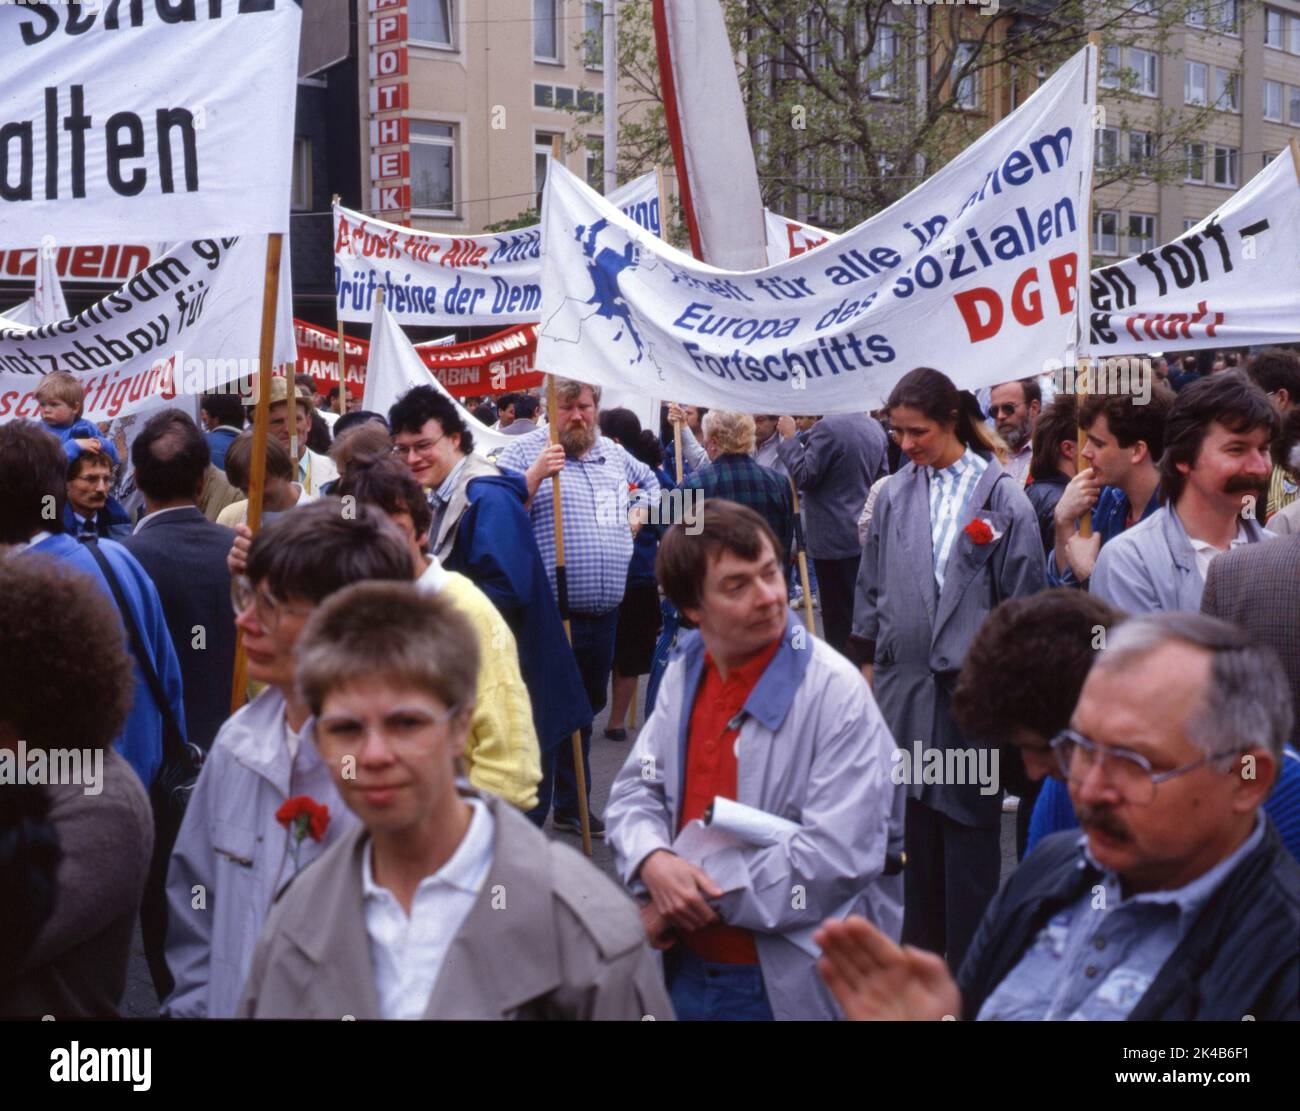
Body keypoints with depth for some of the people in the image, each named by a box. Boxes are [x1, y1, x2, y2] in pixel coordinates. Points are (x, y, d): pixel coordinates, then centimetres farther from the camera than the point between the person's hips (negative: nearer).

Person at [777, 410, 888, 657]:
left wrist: (790, 438, -6)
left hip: (833, 539, -8)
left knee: (839, 618, -2)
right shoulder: (875, 427, 7)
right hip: (865, 535, 8)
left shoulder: (828, 427, -19)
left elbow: (804, 476, -15)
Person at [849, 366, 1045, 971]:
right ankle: (921, 947, 26)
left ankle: (968, 961, 15)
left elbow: (1023, 598, -3)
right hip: (907, 679, 4)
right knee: (919, 815, 13)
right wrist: (869, 665, 11)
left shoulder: (1002, 496, -6)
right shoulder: (895, 495, 6)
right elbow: (871, 585, 13)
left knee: (968, 823, 4)